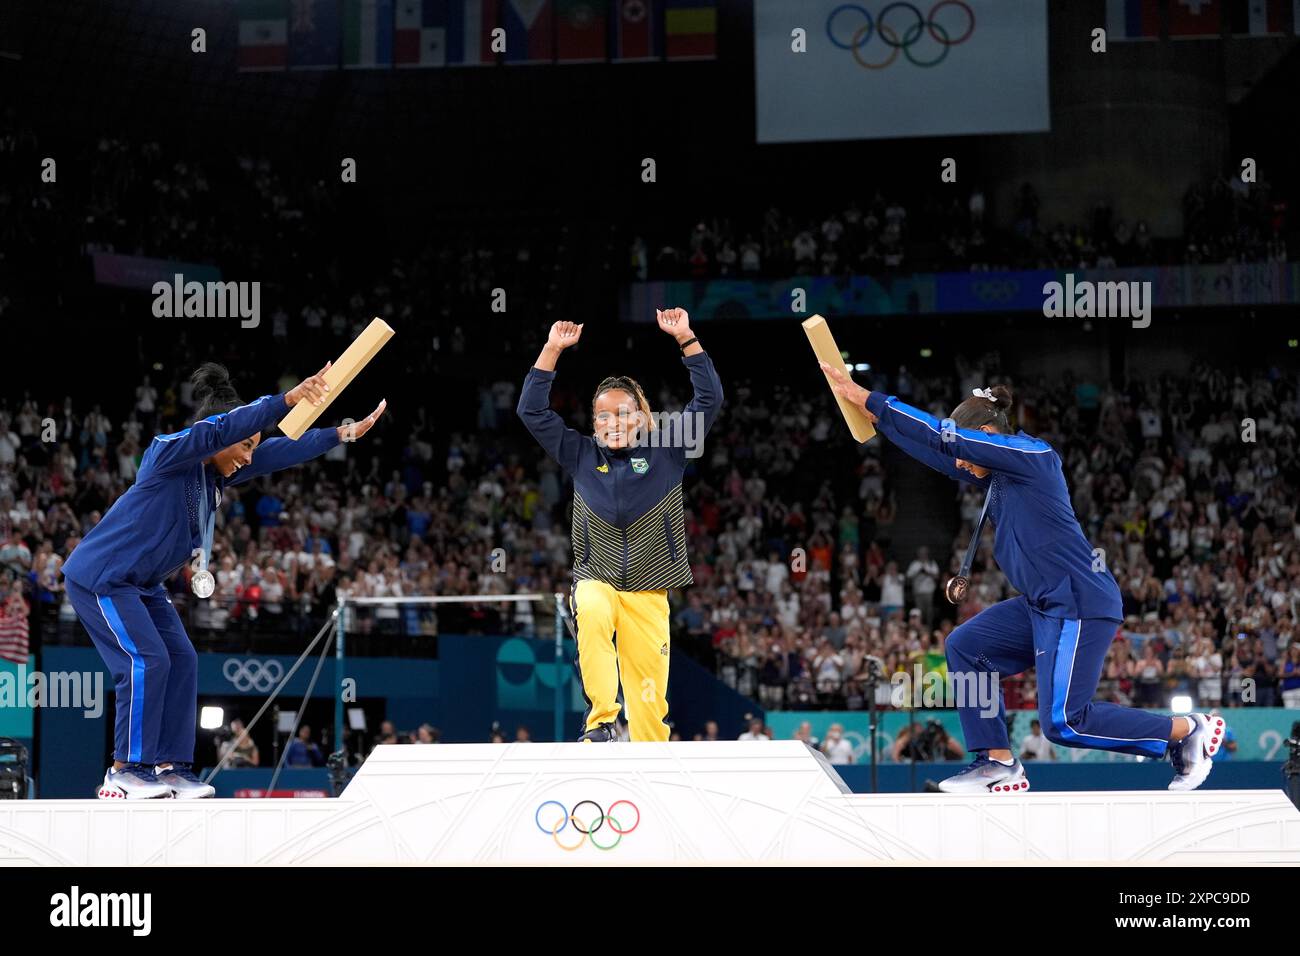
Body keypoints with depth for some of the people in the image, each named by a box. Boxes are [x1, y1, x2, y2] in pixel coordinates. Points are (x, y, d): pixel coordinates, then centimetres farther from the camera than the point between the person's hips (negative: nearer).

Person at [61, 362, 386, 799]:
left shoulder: (219, 472, 4)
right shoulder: (167, 453, -21)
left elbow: (280, 452, 5)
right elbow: (221, 429, -37)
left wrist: (344, 434, -1)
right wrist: (284, 401, -45)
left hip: (142, 584, 10)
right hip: (101, 577, -10)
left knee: (181, 662, 3)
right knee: (147, 662, -15)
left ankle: (169, 768, 6)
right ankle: (125, 773, -10)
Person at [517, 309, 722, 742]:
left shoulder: (665, 452, 2)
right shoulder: (582, 456, 5)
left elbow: (709, 399, -4)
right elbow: (532, 411, 3)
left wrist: (685, 339, -10)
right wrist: (553, 349, -4)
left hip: (648, 592, 1)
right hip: (596, 581, -1)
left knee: (650, 698, -1)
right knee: (592, 612, -37)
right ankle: (600, 719, -34)